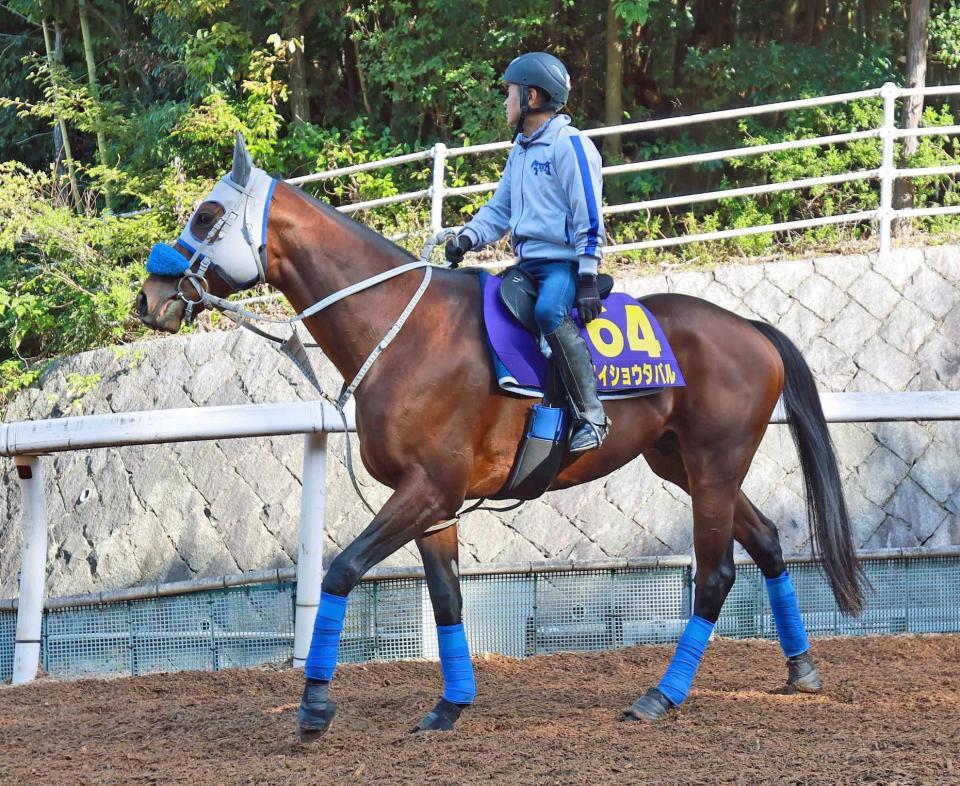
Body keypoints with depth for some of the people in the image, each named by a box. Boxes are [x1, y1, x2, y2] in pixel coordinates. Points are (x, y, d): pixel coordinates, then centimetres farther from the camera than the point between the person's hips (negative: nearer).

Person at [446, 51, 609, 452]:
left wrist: (587, 278, -18)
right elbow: (500, 208, 23)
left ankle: (590, 414, -33)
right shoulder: (520, 150, 19)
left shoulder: (570, 145, -8)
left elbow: (589, 217, -12)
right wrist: (469, 237, 3)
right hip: (528, 263, 10)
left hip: (564, 261, -10)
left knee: (550, 311, -36)